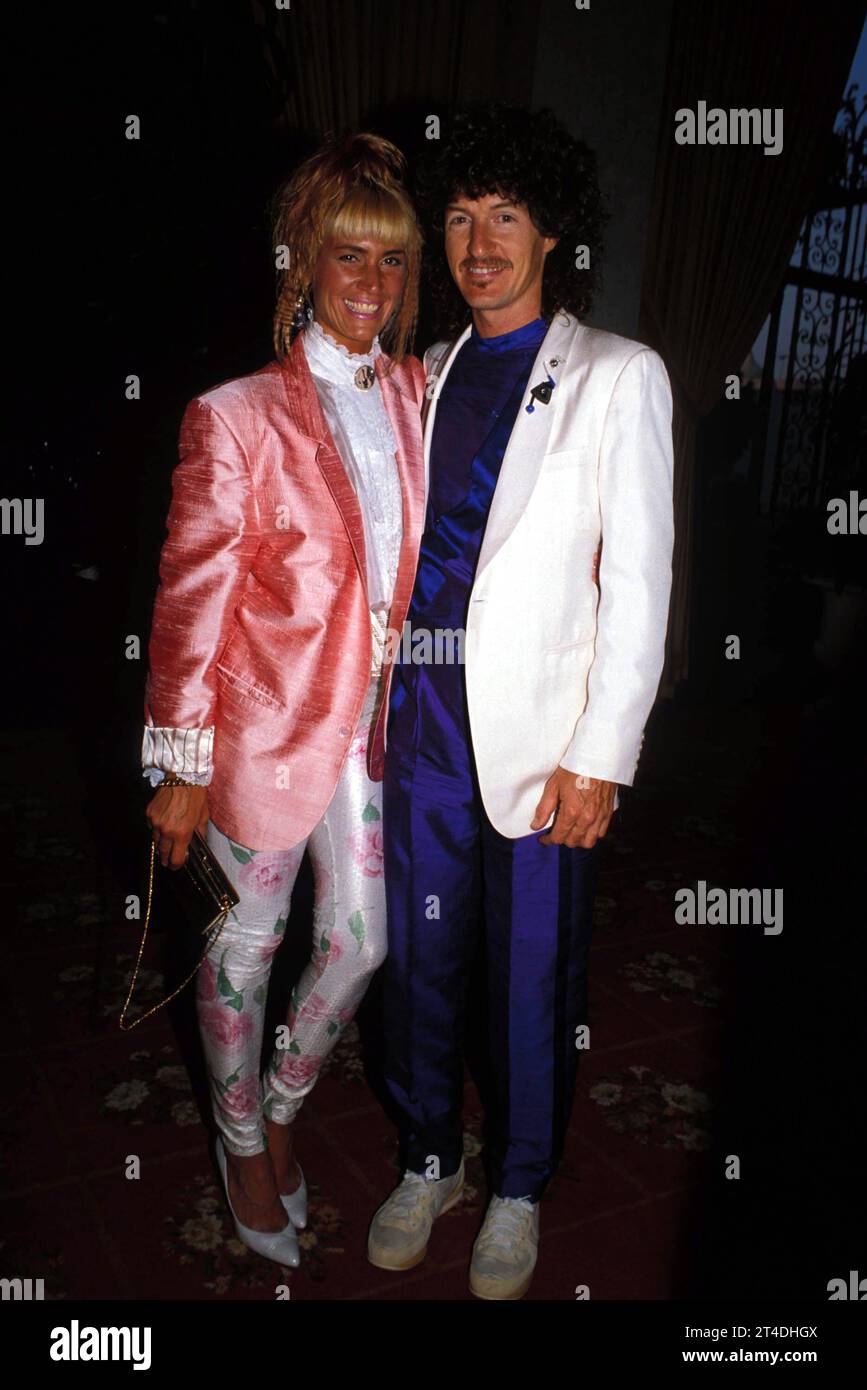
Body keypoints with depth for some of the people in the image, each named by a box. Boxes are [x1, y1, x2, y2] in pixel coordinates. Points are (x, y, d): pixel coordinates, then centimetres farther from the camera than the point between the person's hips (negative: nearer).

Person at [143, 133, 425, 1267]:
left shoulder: (414, 394, 4)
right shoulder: (237, 418, -13)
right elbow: (190, 600, -11)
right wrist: (182, 764, -9)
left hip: (370, 719, 5)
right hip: (264, 720, -5)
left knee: (361, 940, 15)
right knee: (248, 941, 14)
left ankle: (281, 1107, 44)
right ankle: (242, 1143, 41)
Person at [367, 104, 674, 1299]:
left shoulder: (618, 377, -1)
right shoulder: (432, 373, 13)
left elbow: (637, 583, -6)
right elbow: (408, 546, 14)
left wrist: (601, 759, -11)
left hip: (539, 729, -4)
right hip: (424, 713, 5)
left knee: (533, 973, 8)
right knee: (420, 954, 14)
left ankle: (520, 1187, 33)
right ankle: (429, 1160, 38)